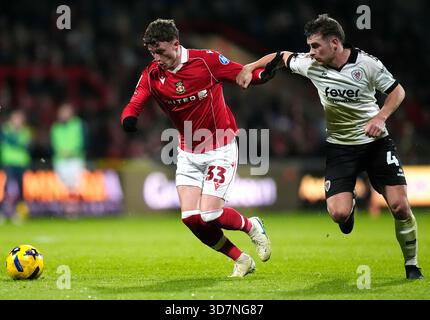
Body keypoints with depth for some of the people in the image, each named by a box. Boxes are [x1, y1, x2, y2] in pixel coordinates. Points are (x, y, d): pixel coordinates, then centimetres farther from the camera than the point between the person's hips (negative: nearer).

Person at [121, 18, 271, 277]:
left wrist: (264, 73, -28)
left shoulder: (207, 60, -15)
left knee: (209, 215, -15)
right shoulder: (152, 76, -5)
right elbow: (133, 107, -14)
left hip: (221, 149, -5)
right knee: (191, 218, -7)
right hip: (188, 153, 5)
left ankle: (252, 226, 18)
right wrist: (129, 119, -38)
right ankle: (241, 260, 12)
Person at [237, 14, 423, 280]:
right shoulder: (310, 64, -7)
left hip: (375, 141, -2)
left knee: (399, 205, -11)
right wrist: (249, 68, 0)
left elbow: (397, 91, -3)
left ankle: (412, 265, 8)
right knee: (338, 213, -16)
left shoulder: (366, 63, -14)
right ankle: (350, 204, 24)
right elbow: (281, 56, 11)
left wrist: (380, 118, -18)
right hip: (339, 146, 2)